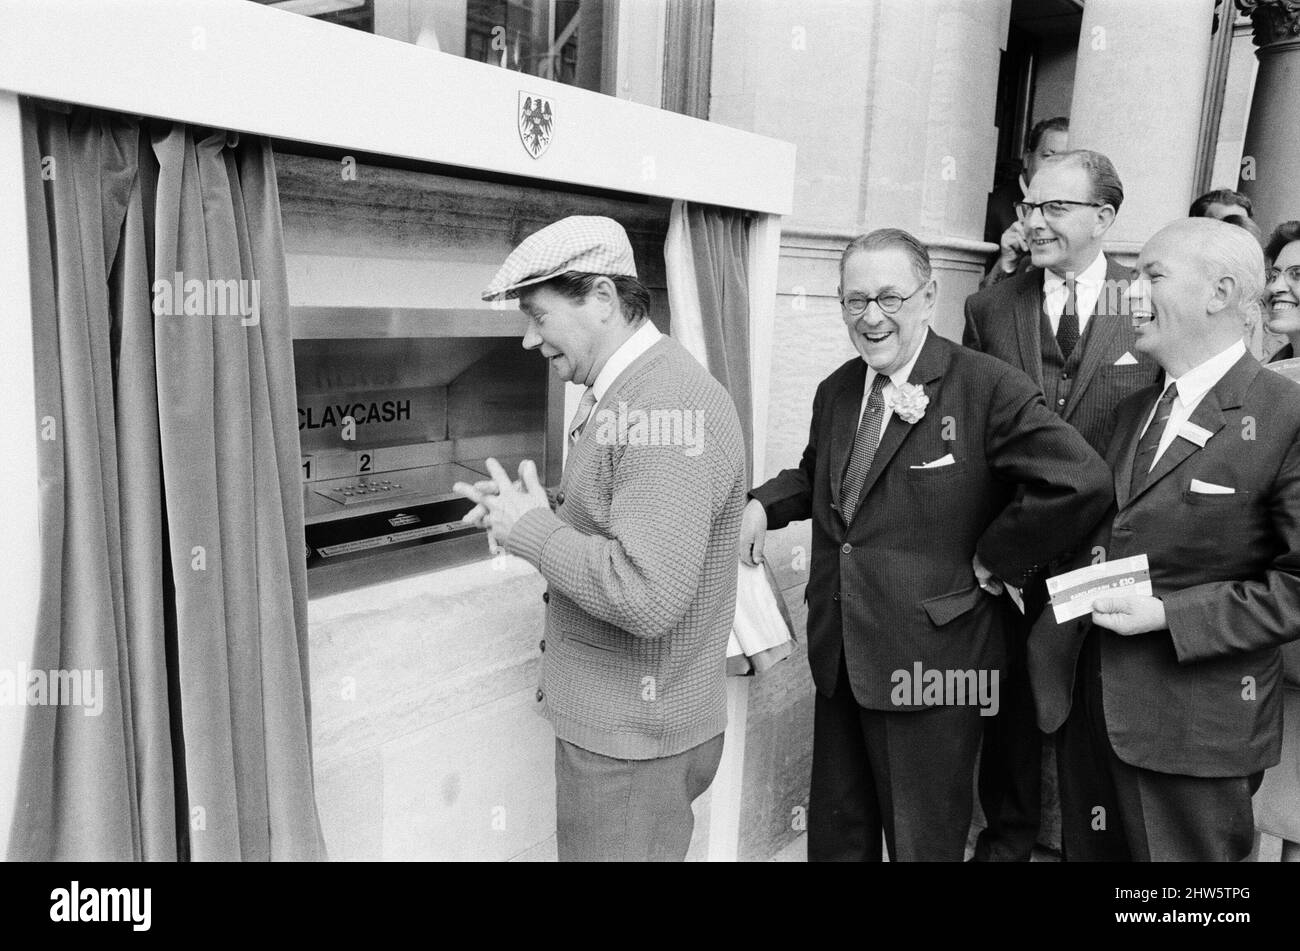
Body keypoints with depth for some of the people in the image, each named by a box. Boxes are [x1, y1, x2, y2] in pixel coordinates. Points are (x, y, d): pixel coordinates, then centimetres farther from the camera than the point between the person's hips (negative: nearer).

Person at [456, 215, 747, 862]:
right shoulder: (621, 394, 10)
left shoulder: (670, 409, -25)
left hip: (635, 741, -9)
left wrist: (531, 528, -19)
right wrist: (520, 510, 4)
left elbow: (648, 597, -32)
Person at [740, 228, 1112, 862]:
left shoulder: (988, 389, -15)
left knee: (923, 843, 14)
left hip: (932, 665, -6)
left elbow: (1081, 482, -23)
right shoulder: (835, 392, 7)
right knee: (834, 832, 22)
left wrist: (991, 563, -16)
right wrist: (763, 503, 4)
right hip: (838, 659, 6)